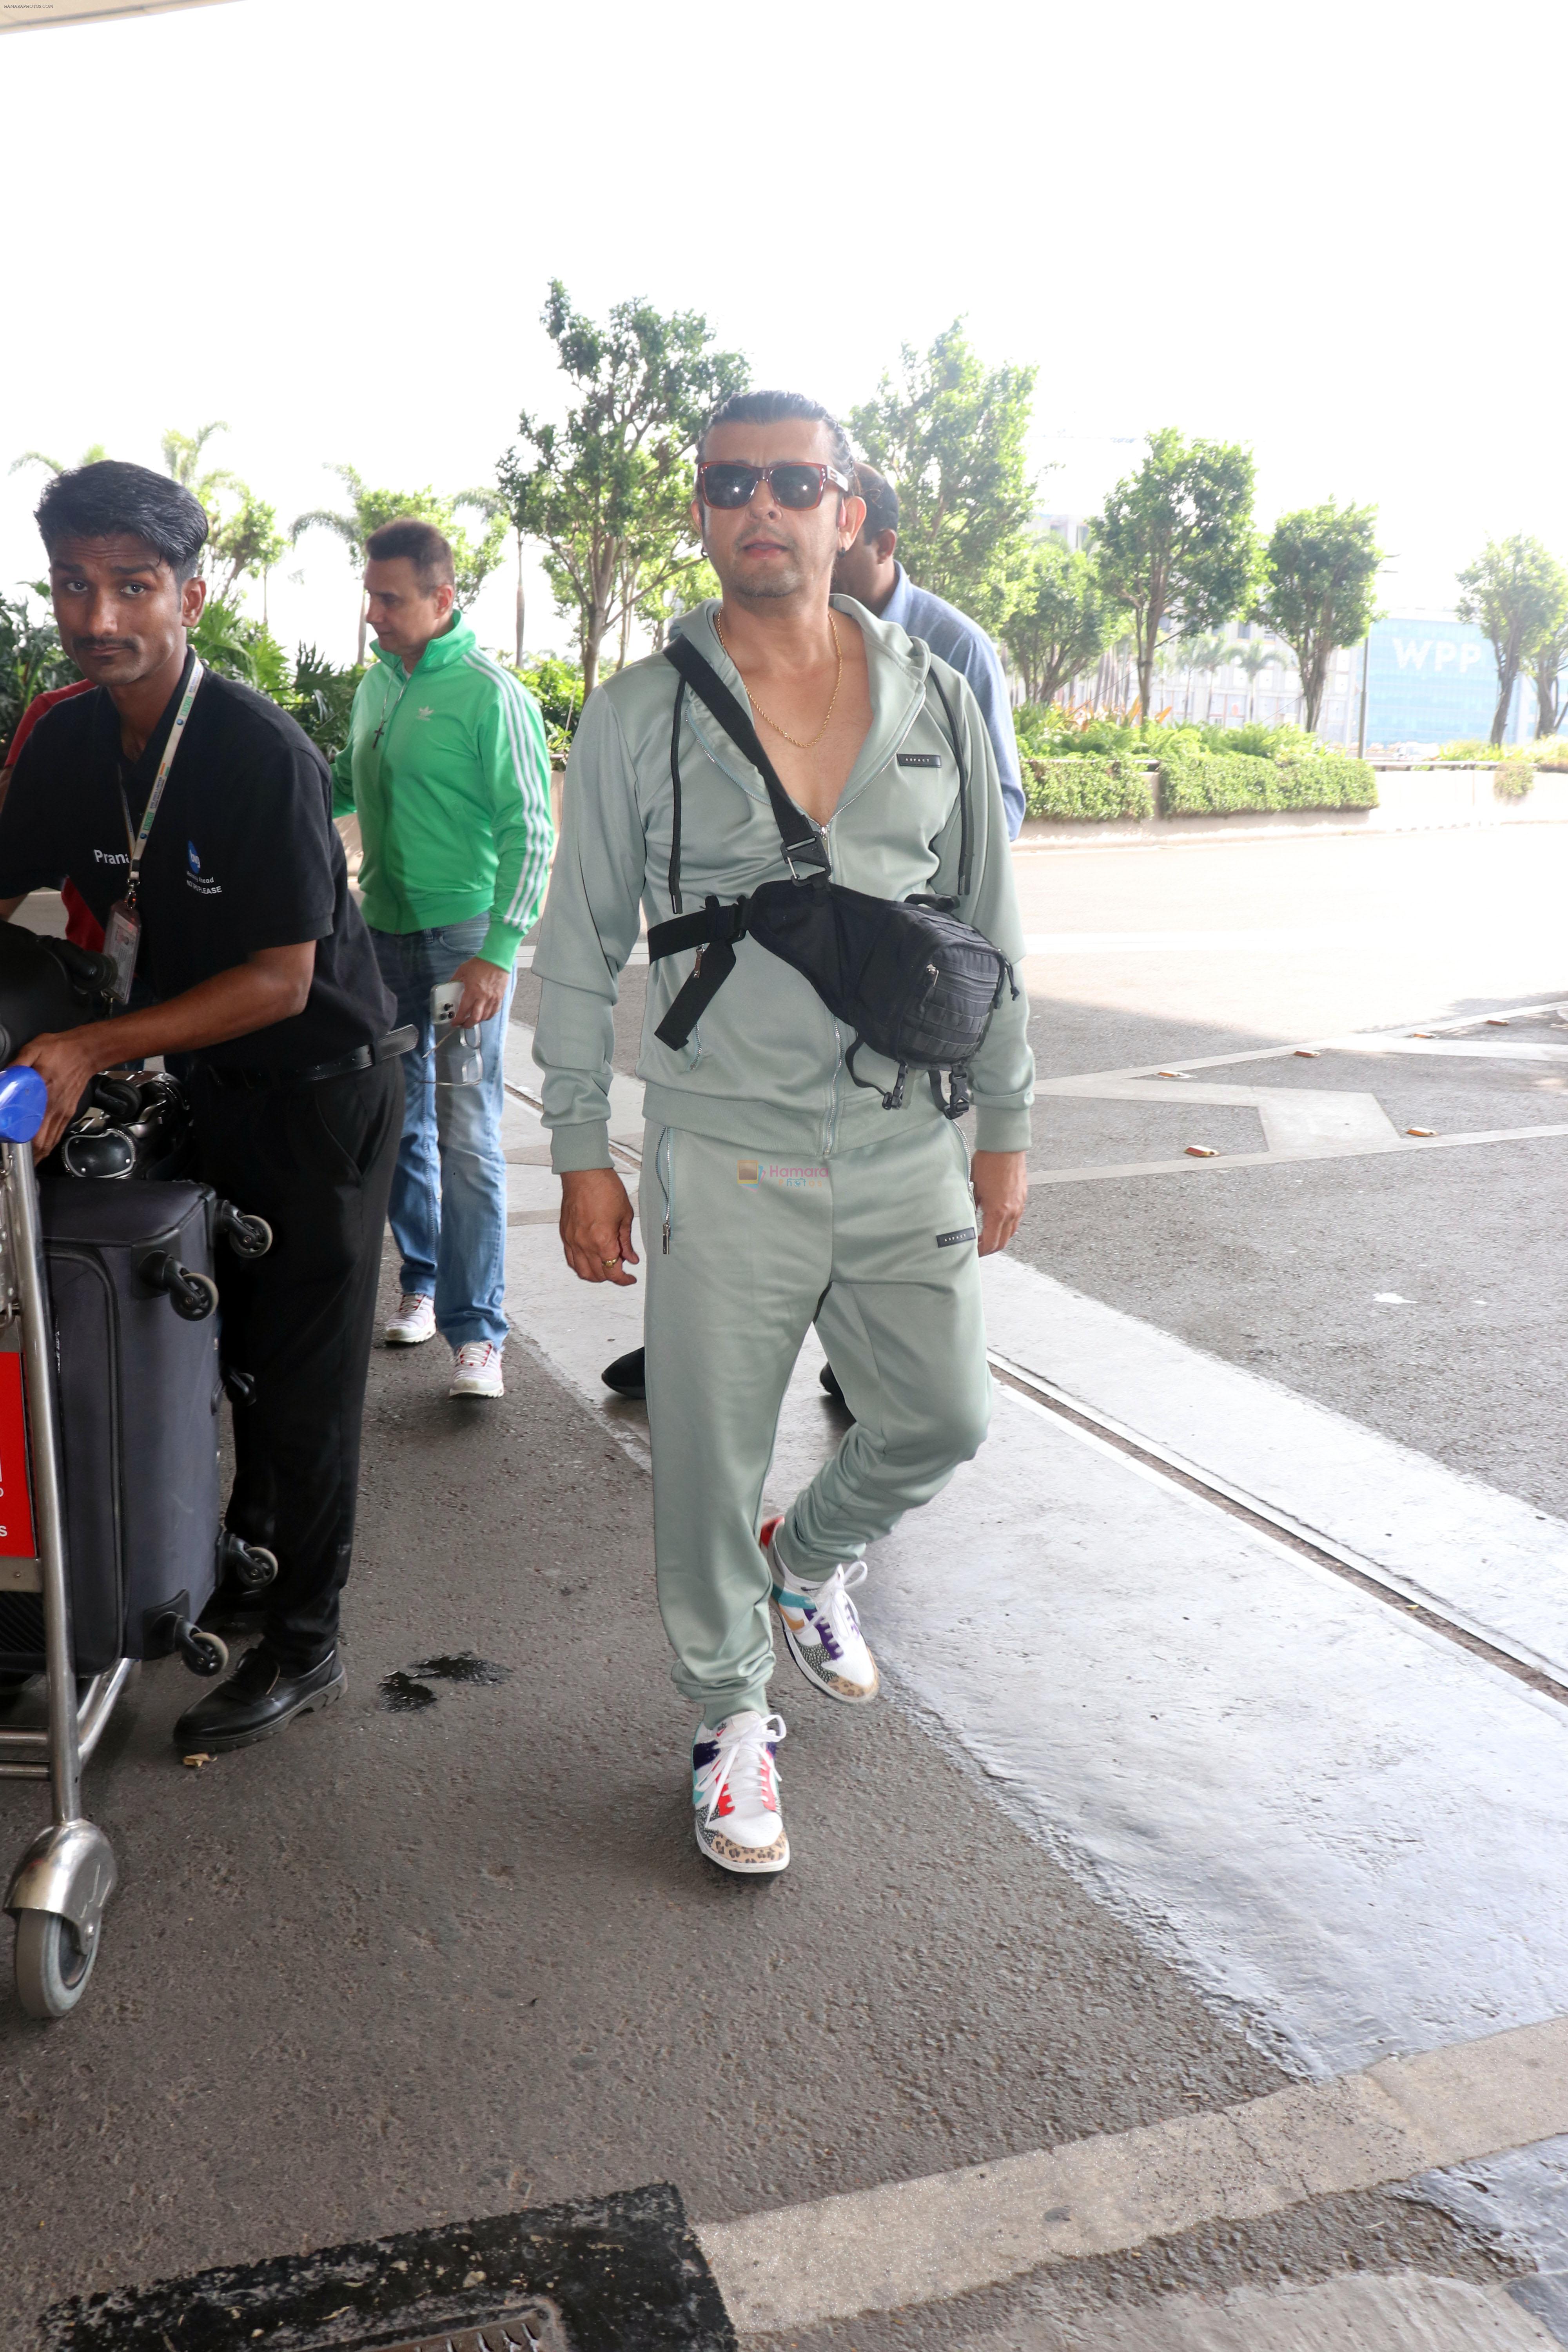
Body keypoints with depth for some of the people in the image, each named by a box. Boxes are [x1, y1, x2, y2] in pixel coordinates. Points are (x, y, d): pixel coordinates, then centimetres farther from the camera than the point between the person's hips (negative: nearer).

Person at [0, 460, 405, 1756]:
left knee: (306, 1363, 1)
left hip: (325, 1080, -6)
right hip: (213, 1080, 6)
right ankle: (249, 1545, 40)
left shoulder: (265, 755, -25)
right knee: (239, 1332, 18)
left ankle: (305, 1643, 14)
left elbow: (282, 980, -25)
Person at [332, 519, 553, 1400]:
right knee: (401, 1122, 14)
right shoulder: (376, 685, 11)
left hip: (466, 934, -7)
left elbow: (531, 831, -13)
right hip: (386, 931, 7)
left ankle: (477, 1331, -5)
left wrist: (497, 953, -19)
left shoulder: (491, 695, -10)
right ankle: (425, 1281, 30)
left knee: (467, 1139, -9)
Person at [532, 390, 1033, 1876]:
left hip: (911, 1153, 3)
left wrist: (1005, 1127, 9)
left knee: (941, 1423, 13)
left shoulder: (936, 702, 4)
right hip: (724, 1163, -2)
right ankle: (729, 1714, 29)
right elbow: (580, 951, 1)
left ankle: (808, 1561, 44)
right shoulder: (636, 717, -3)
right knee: (709, 1462, 6)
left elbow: (990, 927, 10)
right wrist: (581, 1156, -2)